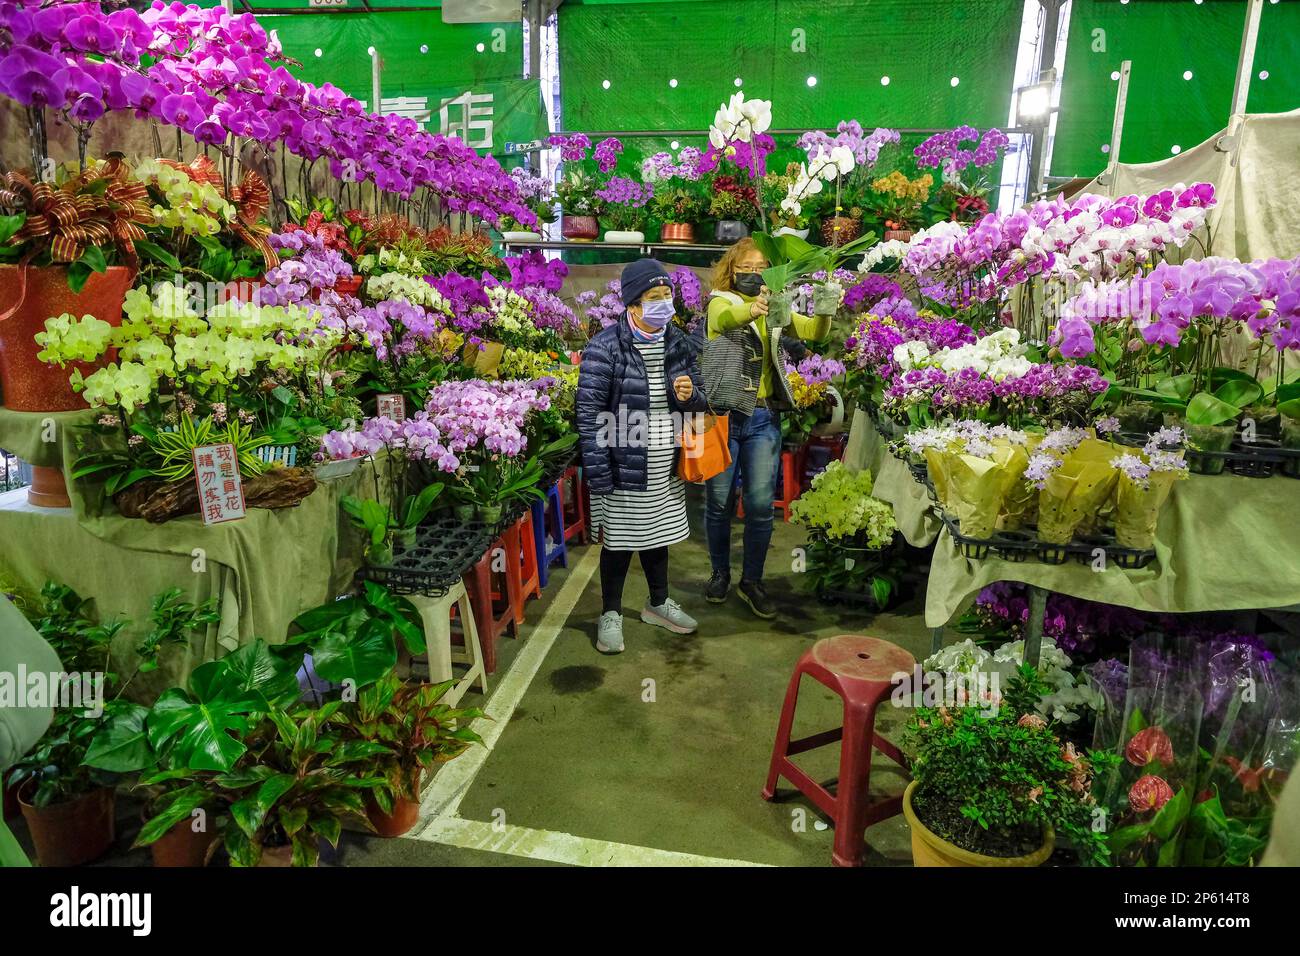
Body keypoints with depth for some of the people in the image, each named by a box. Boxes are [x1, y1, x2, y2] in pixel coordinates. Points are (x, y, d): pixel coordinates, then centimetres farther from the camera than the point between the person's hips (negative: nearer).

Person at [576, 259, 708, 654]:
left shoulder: (678, 343, 5)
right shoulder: (605, 347, -14)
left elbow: (699, 401, 15)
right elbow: (589, 413, -15)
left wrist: (690, 396, -11)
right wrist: (599, 477, -19)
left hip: (666, 468, 5)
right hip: (623, 469, -5)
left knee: (658, 535, 20)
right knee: (618, 540, 9)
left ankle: (658, 603, 41)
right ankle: (611, 613, 29)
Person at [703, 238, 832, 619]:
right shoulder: (721, 303, -1)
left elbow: (812, 332, -6)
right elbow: (725, 319, -27)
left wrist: (826, 311, -28)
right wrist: (751, 310, -49)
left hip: (764, 418, 3)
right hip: (724, 413, -2)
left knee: (761, 504, 2)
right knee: (720, 501, 7)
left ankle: (752, 580, 18)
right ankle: (720, 573, 27)